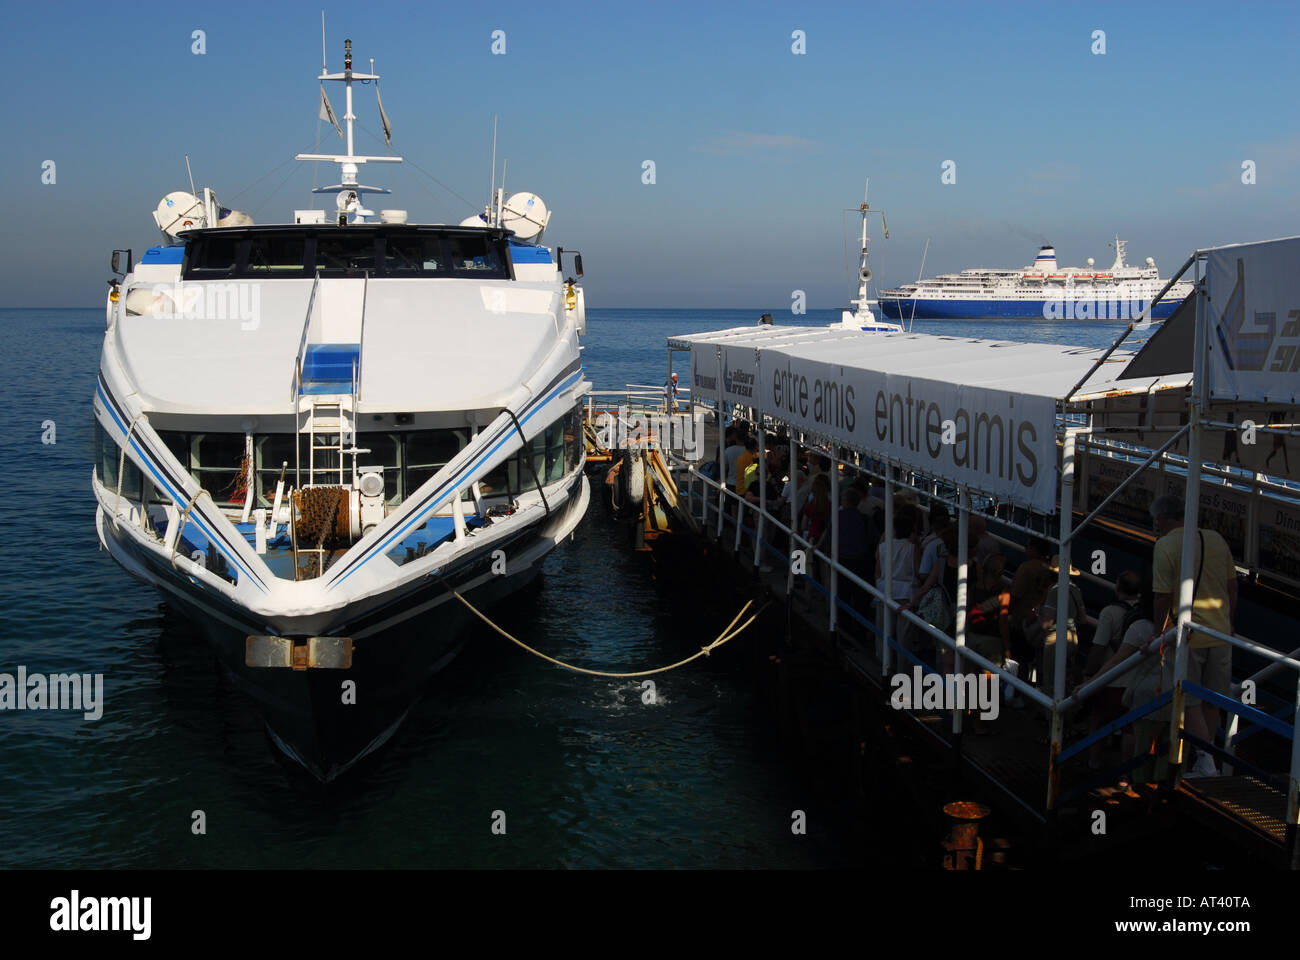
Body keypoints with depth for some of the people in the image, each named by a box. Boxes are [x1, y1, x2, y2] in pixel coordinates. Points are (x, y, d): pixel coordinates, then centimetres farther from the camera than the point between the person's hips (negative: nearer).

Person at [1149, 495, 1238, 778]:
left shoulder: (1165, 546, -12)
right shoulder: (1216, 539, 6)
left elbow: (1163, 598, -13)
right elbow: (1232, 587, 12)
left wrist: (1159, 635, -2)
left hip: (1186, 635, -6)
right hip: (1220, 632, 6)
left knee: (1191, 702, 3)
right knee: (1211, 701, 14)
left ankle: (1206, 764, -2)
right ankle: (1205, 762, 23)